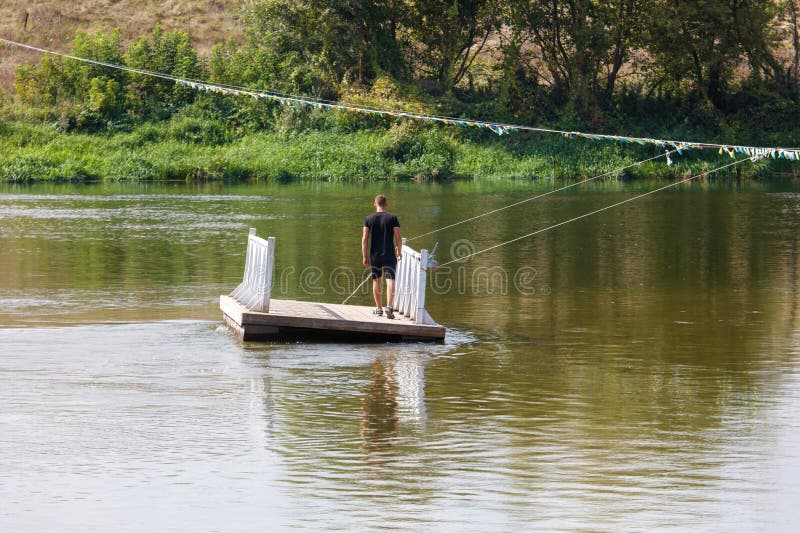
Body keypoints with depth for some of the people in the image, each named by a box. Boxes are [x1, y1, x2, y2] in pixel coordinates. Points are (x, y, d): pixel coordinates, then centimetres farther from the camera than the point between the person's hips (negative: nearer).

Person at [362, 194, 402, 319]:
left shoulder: (369, 219, 2)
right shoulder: (392, 218, -2)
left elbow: (364, 239, -2)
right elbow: (398, 238, -4)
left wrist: (364, 256, 3)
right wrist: (399, 251, 12)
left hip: (374, 256, 2)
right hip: (389, 255, -2)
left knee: (376, 281, 15)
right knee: (390, 281, -7)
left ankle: (378, 308, 22)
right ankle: (389, 306, -25)